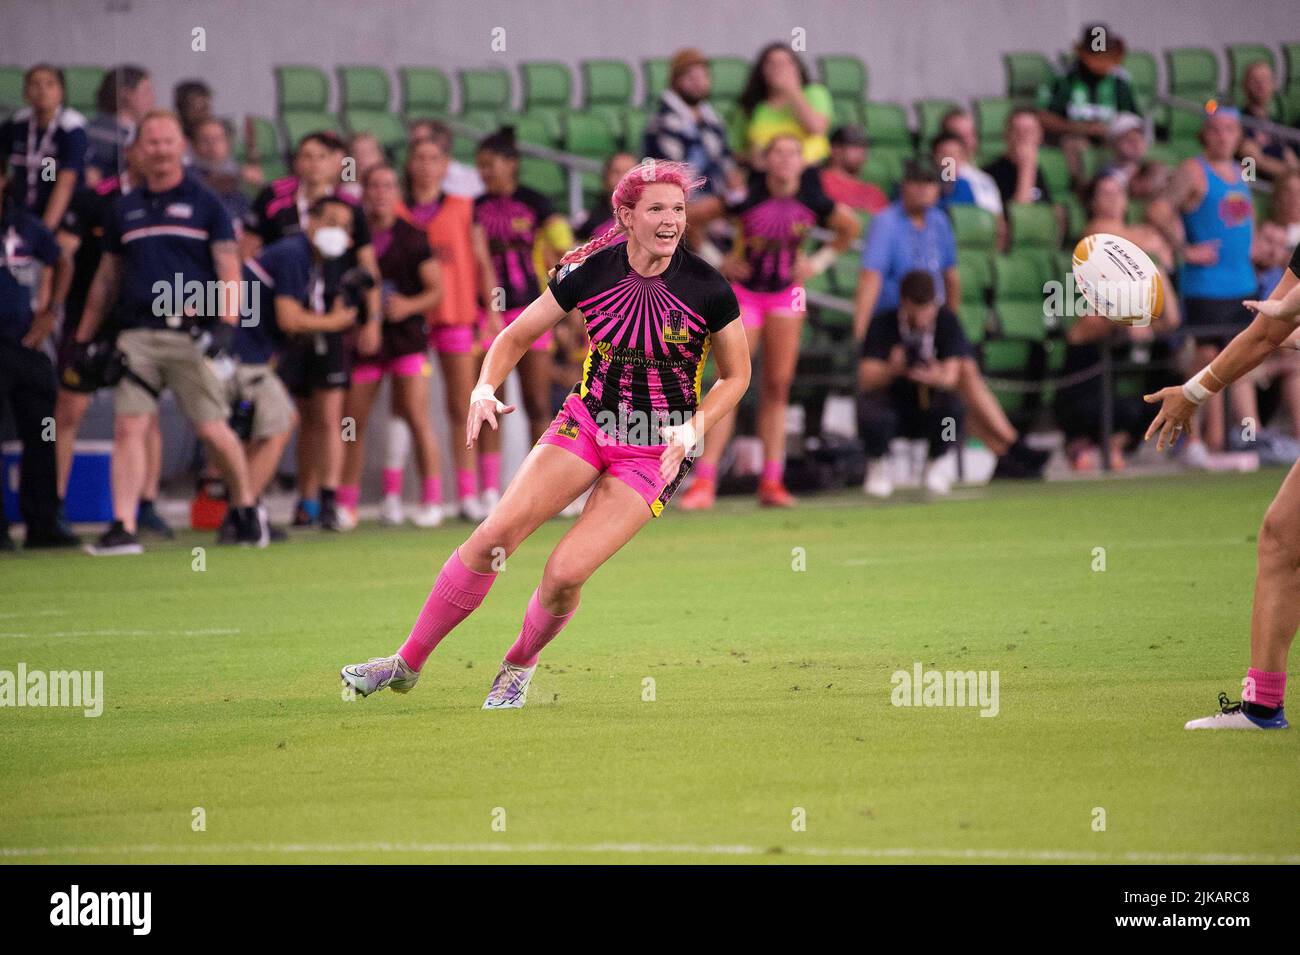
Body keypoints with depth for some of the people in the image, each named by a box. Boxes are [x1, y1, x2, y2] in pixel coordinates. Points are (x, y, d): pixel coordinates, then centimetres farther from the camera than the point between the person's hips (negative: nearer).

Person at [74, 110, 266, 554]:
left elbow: (228, 270, 0)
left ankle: (247, 509, 18)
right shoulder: (125, 209, 15)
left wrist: (226, 323, -14)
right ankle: (123, 527, -7)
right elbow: (106, 278, 21)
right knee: (128, 427, -6)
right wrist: (82, 338, 19)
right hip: (137, 332, 3)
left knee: (212, 430, -3)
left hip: (190, 333, -3)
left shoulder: (203, 203, 5)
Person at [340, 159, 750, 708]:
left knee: (564, 575, -16)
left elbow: (736, 376, 2)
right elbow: (517, 336, 5)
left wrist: (695, 427, -13)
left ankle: (521, 665, 16)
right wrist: (485, 389, -12)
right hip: (587, 422, 2)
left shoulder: (708, 288, -12)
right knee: (494, 535, -14)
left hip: (657, 451, -2)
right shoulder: (589, 272, -7)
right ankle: (408, 663, -1)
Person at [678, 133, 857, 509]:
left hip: (786, 295, 3)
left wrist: (819, 262, 3)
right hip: (744, 293, -3)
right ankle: (704, 482, -11)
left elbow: (850, 227, 10)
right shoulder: (746, 197, -19)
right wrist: (717, 262, -8)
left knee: (777, 387, 2)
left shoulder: (812, 203, -10)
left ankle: (772, 482, 6)